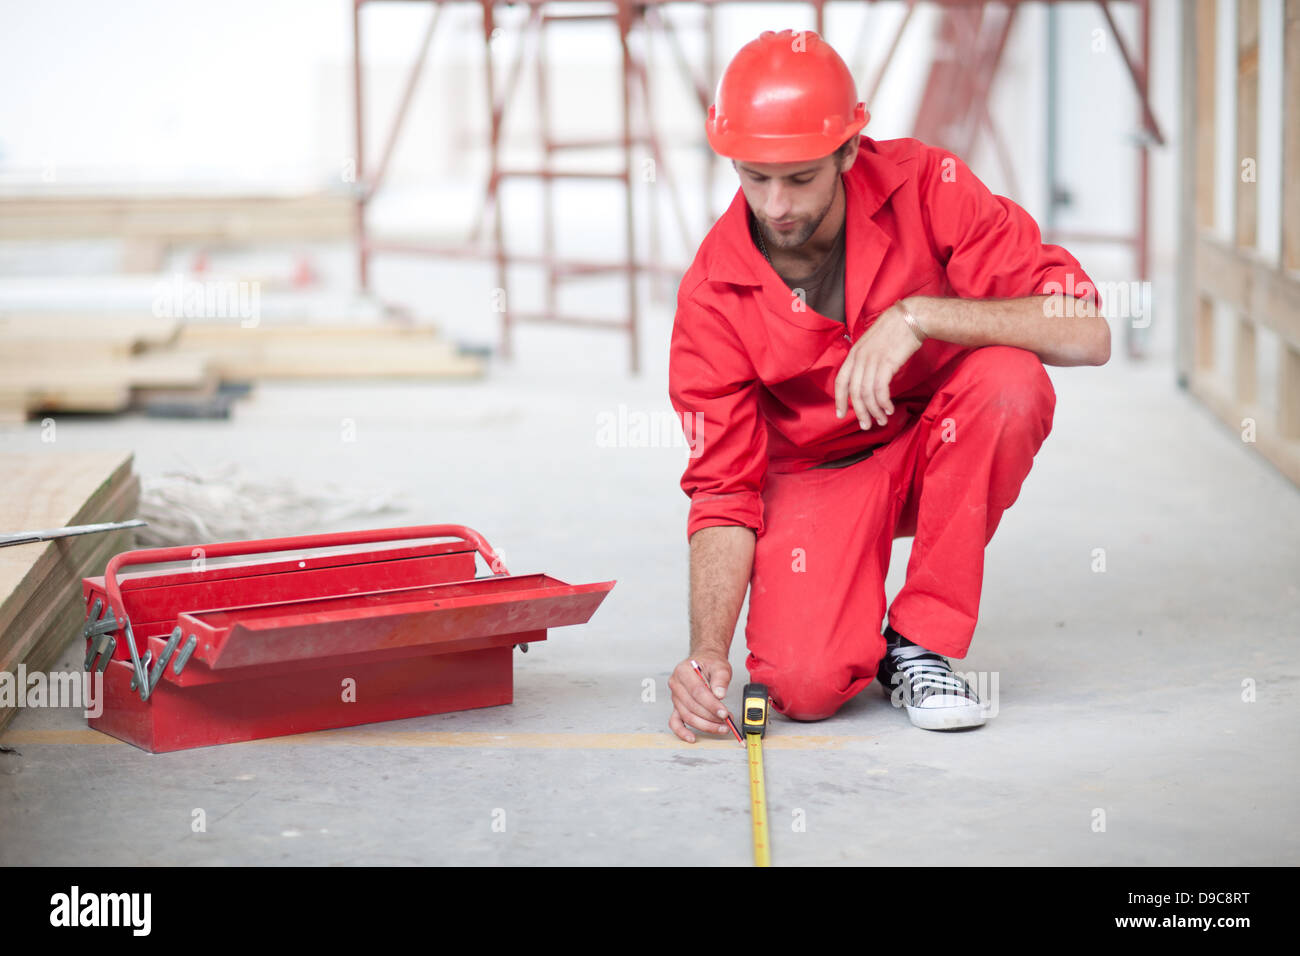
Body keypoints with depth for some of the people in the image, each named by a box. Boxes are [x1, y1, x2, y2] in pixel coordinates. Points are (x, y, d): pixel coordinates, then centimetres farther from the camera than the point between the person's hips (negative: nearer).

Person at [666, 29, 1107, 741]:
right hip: (816, 473, -1)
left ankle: (921, 638, -17)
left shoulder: (924, 187, -19)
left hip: (939, 443, 1)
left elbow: (1088, 334, -27)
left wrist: (918, 315, -37)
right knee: (804, 686, -27)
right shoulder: (712, 295, -16)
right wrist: (708, 651, -29)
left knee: (1010, 379, -34)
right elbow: (723, 491, -14)